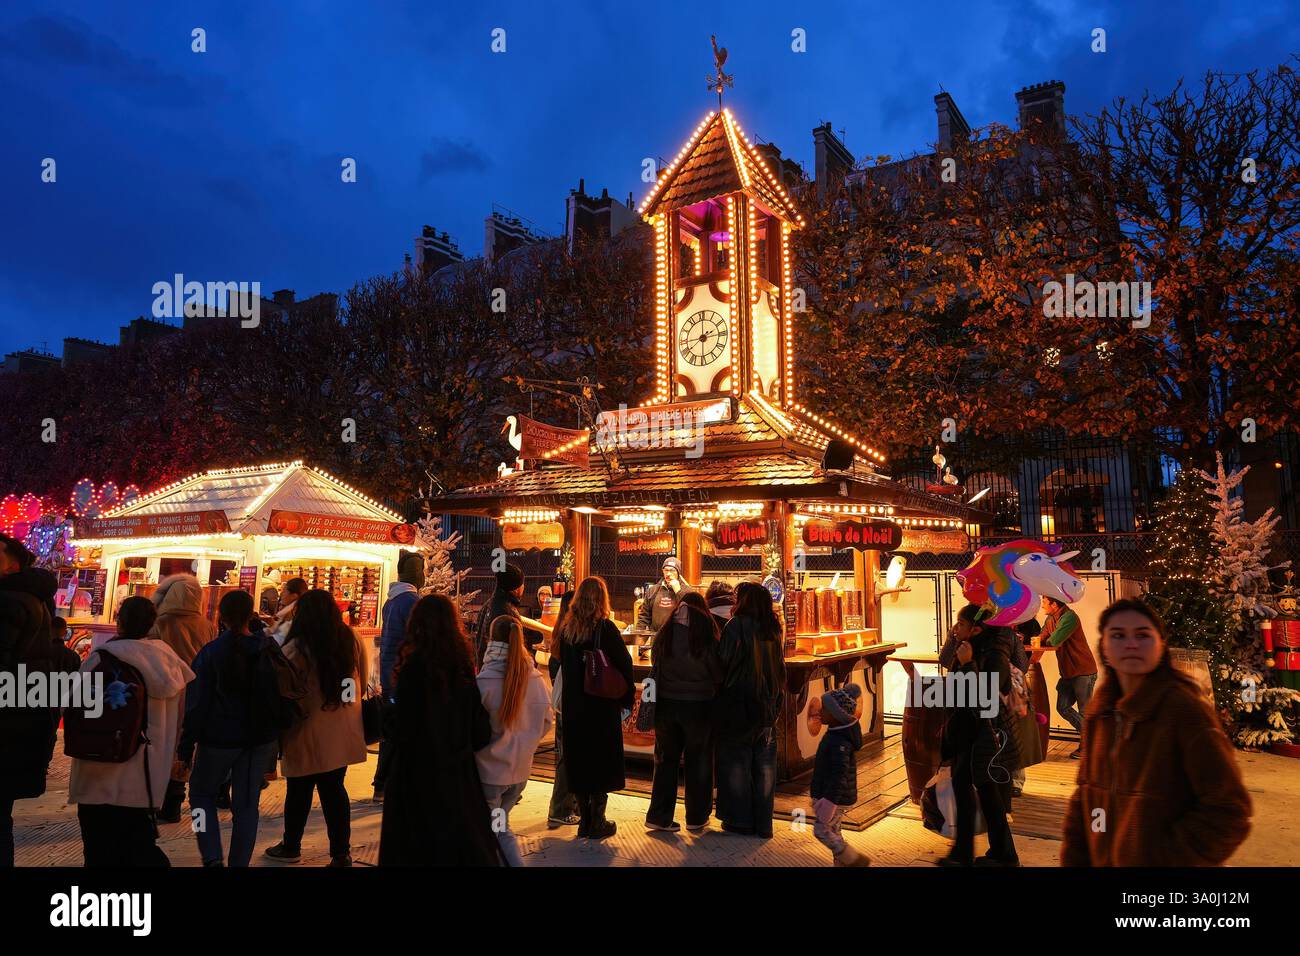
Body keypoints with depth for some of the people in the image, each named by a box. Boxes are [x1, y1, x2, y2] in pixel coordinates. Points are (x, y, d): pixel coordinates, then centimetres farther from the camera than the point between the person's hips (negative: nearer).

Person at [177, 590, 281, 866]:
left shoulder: (211, 652, -10)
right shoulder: (269, 650, -2)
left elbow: (196, 704, -9)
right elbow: (279, 696, 4)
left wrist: (185, 749, -4)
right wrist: (277, 733, 14)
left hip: (220, 738, -2)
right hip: (261, 739, 3)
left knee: (201, 793, 18)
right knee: (246, 804, 12)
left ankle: (212, 858, 5)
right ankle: (239, 862, 15)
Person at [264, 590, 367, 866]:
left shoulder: (296, 648, -14)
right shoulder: (352, 641, 2)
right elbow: (362, 683, 12)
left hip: (307, 734, -4)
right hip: (342, 733, 4)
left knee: (299, 792, 13)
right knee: (334, 790, 11)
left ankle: (291, 846, 31)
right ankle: (341, 853, 13)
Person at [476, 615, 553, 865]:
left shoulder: (485, 681, -20)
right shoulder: (536, 680, -6)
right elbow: (545, 723, 4)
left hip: (490, 768, -4)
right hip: (520, 768, 5)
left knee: (494, 829, 11)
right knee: (499, 824, 22)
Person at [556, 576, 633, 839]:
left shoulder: (567, 629, 2)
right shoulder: (605, 628, -13)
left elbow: (563, 664, 8)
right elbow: (625, 664, -13)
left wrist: (571, 694, 14)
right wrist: (627, 699, -3)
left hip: (573, 705, 5)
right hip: (602, 705, -5)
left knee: (578, 761, 13)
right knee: (602, 760, 6)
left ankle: (584, 820, 21)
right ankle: (597, 823, 10)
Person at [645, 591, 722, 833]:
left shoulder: (664, 634, -1)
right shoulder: (706, 634, -11)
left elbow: (655, 667, 7)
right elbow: (718, 673, -5)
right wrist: (712, 688, 13)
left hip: (666, 704, 3)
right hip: (699, 705, -3)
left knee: (666, 759, 14)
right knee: (698, 762, 11)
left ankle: (659, 816, 16)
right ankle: (696, 818, 20)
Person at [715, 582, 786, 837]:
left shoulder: (736, 627, -14)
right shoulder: (772, 630, 3)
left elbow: (724, 663, -15)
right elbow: (780, 670, 9)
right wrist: (775, 699, 17)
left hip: (738, 705, -5)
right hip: (767, 707, 5)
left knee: (736, 762, 8)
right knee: (764, 766, 11)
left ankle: (740, 819, 14)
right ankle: (763, 823, 17)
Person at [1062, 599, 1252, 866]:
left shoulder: (1185, 708, -17)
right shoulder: (1100, 711, 0)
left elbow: (1228, 811, -19)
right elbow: (1085, 797, 6)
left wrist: (1167, 859, -18)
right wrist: (1074, 861, -1)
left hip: (1160, 861, -5)